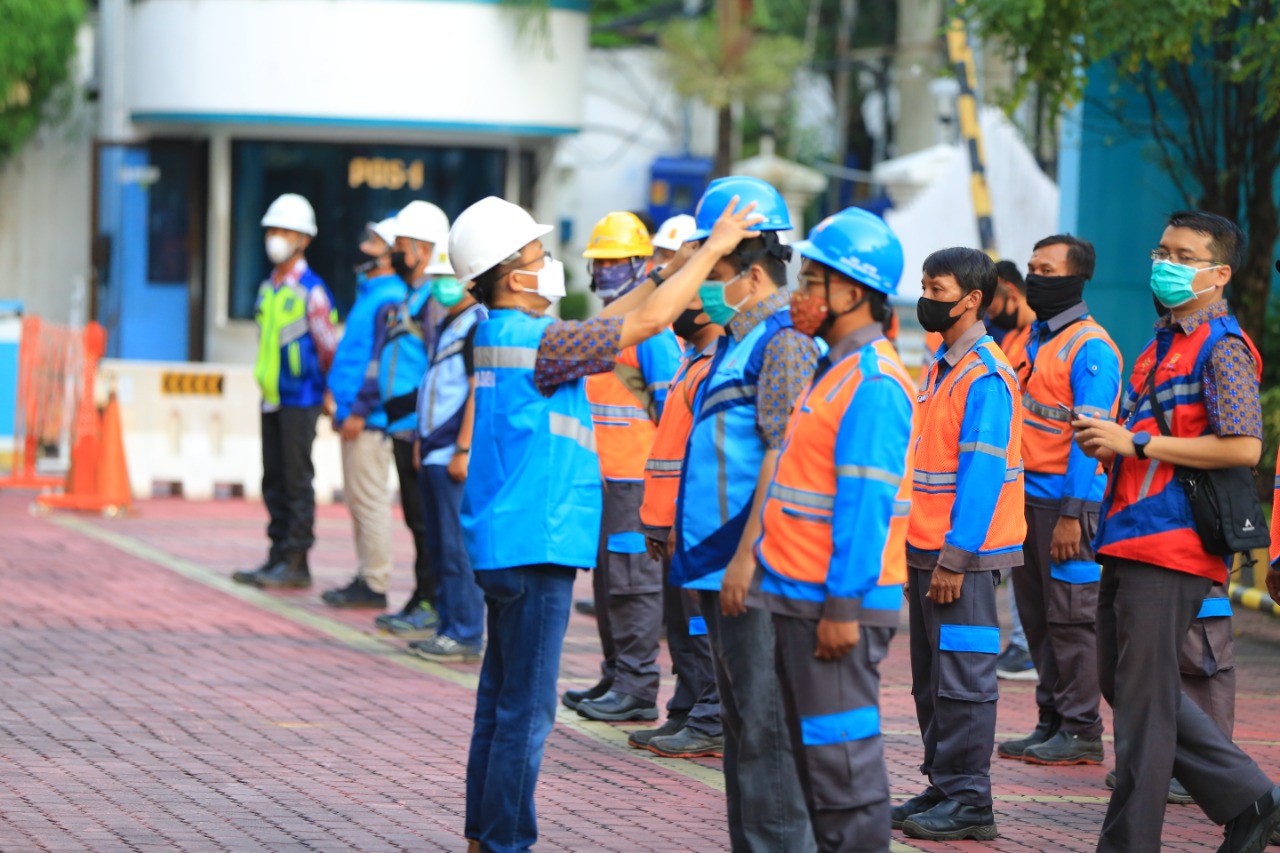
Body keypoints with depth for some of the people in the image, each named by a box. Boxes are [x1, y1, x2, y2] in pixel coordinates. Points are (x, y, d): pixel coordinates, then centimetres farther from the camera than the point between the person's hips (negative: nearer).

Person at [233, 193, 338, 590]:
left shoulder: (312, 290, -11)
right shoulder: (268, 288, 13)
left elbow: (329, 346, -9)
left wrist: (331, 394, -5)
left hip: (301, 398, -8)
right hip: (272, 398, 8)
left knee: (296, 481, -6)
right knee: (274, 482, 9)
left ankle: (295, 562, -3)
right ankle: (279, 556, 14)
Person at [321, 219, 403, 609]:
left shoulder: (390, 298, -15)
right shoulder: (368, 291, 17)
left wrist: (360, 411, -21)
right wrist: (339, 397, 19)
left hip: (370, 418, -10)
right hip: (355, 415, 10)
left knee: (368, 499, -7)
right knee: (357, 500, 14)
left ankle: (375, 584, -3)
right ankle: (365, 577, 19)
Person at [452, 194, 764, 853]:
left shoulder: (505, 335, 11)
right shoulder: (531, 341, -17)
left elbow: (612, 319, 21)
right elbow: (647, 322, -14)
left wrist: (677, 269, 19)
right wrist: (711, 250, -6)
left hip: (509, 545, 10)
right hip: (534, 546, -10)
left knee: (502, 703, 15)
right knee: (525, 711, -5)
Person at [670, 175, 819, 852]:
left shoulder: (784, 341, -12)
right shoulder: (740, 340, 18)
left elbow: (783, 456, -20)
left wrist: (747, 555, -23)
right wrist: (685, 533, 21)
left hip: (754, 572, -10)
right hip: (719, 567, 10)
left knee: (765, 725, -8)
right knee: (740, 723, 14)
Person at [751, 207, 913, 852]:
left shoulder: (873, 384, -16)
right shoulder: (834, 371, 16)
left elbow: (866, 504, -21)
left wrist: (844, 606, -23)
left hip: (837, 603, -10)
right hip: (799, 596, 10)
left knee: (842, 755, -6)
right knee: (812, 753, 15)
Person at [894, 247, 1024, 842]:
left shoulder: (984, 377, -14)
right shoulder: (940, 370, 16)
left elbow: (982, 473, -19)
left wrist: (955, 557, -21)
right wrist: (921, 553, 18)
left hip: (963, 554, -9)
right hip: (926, 549, 9)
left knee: (962, 680, -5)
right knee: (931, 680, 13)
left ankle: (968, 802, -1)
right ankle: (942, 788, 20)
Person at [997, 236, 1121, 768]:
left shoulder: (1090, 348, -10)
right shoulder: (1034, 340, 16)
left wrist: (1071, 515, -19)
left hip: (1066, 501, -8)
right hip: (1026, 497, 8)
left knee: (1070, 618, -4)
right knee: (1037, 617, 10)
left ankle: (1082, 732, 0)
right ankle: (1051, 721, 16)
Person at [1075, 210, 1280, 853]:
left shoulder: (1223, 347, -10)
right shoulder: (1164, 341, 19)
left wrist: (1135, 442, -17)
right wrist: (1106, 436, 8)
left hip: (1170, 546, -10)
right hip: (1130, 537, 10)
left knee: (1144, 697, -5)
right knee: (1121, 684, 14)